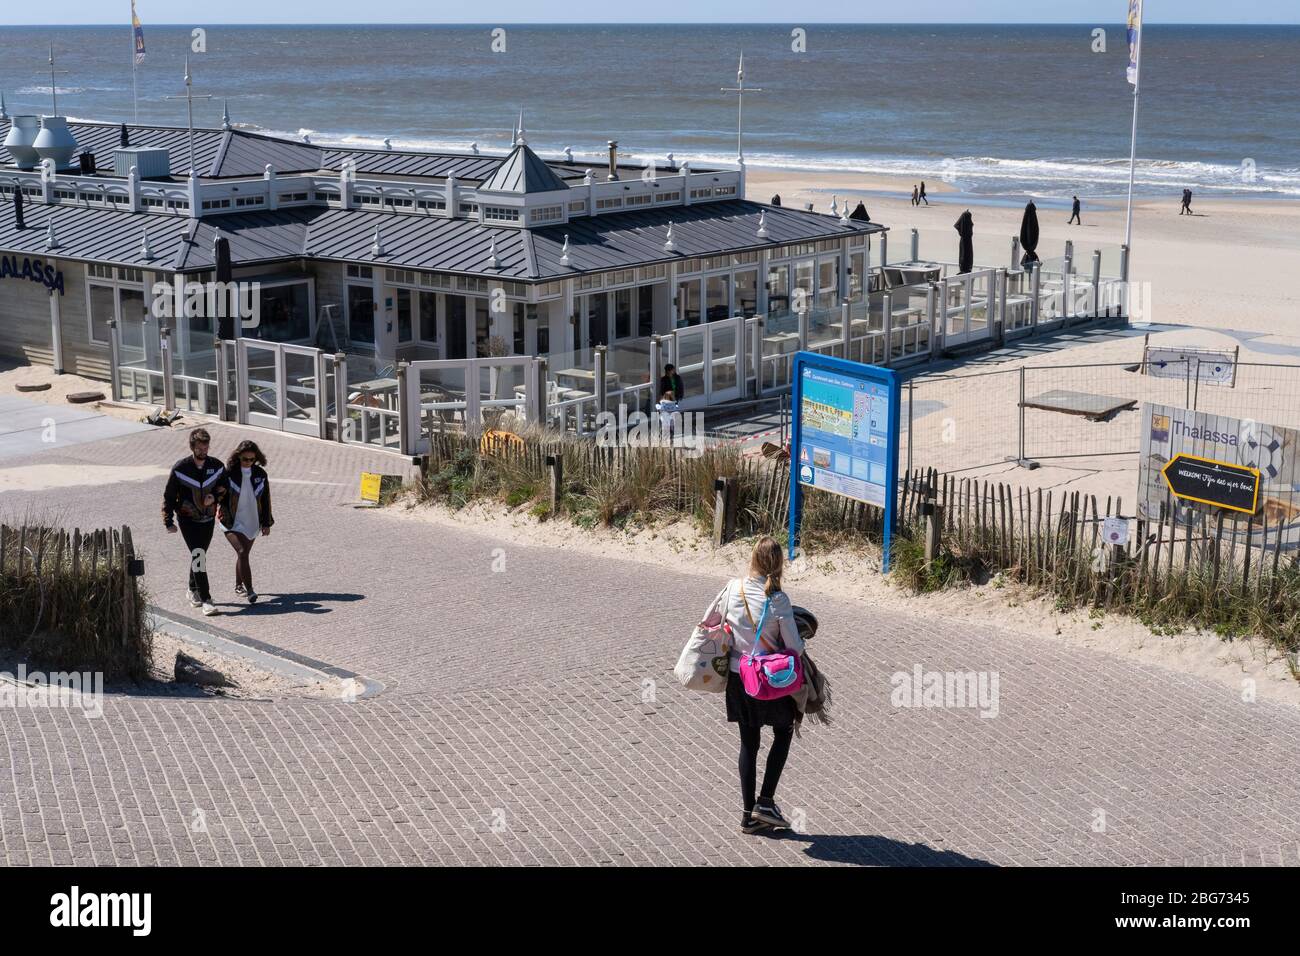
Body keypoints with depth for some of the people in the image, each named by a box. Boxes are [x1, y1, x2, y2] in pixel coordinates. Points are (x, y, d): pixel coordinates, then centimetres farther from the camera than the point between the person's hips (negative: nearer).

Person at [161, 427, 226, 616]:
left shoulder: (216, 466, -3)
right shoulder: (180, 468, -12)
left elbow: (224, 487, 12)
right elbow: (169, 496, -4)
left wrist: (215, 496, -10)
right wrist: (169, 521, -7)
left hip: (208, 519, 4)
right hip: (187, 520, -4)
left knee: (199, 555, 16)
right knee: (198, 555, -15)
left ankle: (194, 590, 37)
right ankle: (205, 600, -18)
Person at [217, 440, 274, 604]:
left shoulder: (260, 474, 1)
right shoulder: (229, 473, -10)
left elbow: (265, 500, 7)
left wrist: (266, 523, 7)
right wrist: (222, 512, -16)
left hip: (252, 522, 4)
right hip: (233, 523, -4)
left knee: (243, 553, 15)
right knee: (242, 552, -19)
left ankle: (238, 585, 33)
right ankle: (249, 590, -20)